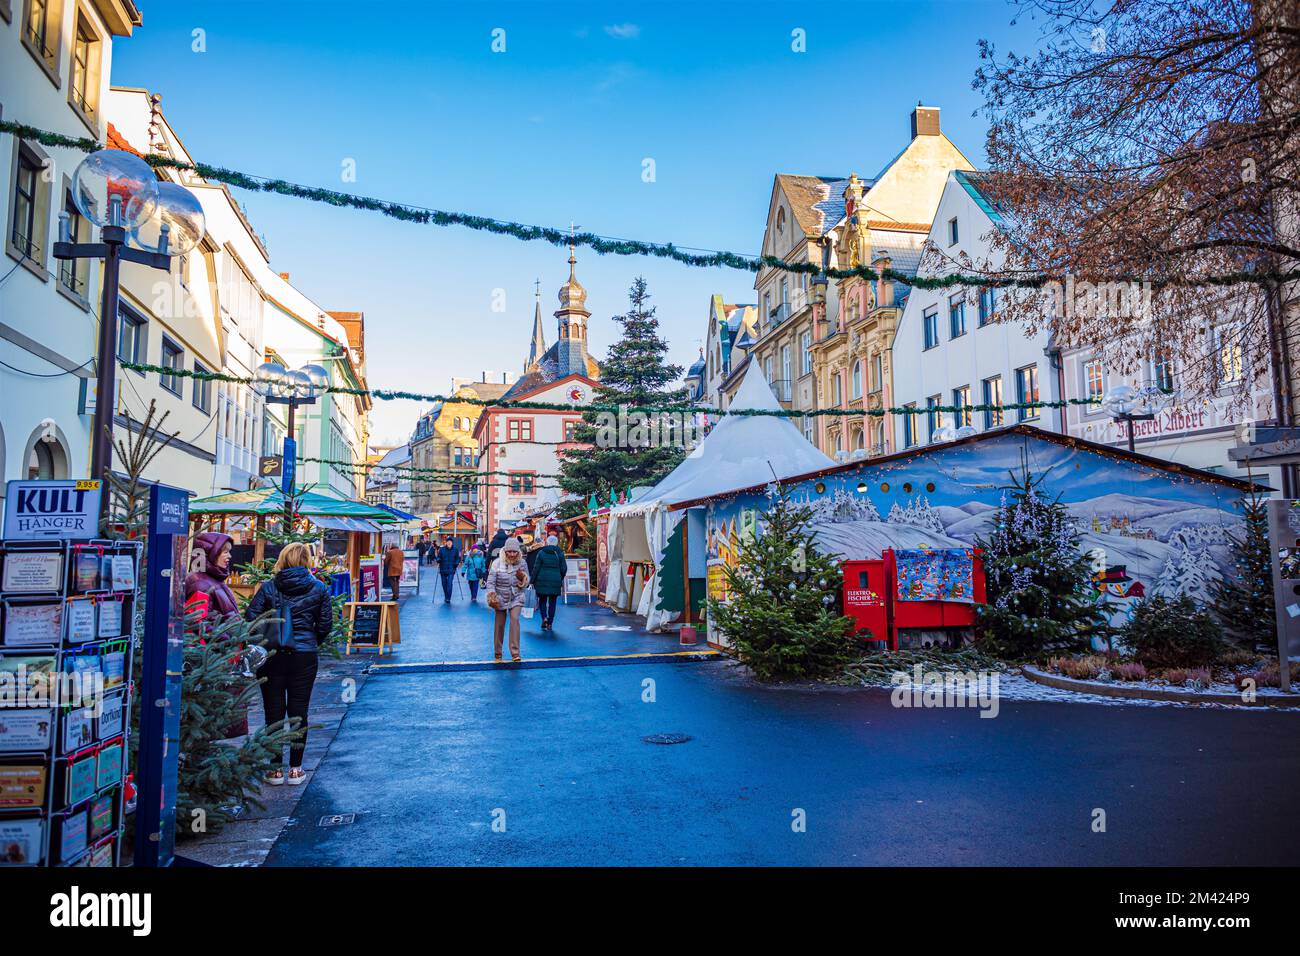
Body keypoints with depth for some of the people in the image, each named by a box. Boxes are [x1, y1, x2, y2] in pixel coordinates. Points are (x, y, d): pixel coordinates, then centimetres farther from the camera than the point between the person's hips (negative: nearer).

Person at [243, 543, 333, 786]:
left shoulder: (268, 587, -3)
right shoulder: (319, 588, -1)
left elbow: (250, 617, -7)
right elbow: (325, 624, 0)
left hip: (272, 655, 0)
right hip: (304, 656, 0)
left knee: (274, 711, 9)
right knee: (298, 711, 8)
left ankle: (275, 769, 15)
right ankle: (295, 769, 14)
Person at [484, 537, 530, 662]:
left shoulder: (522, 563, -5)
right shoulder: (497, 563, -12)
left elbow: (526, 583, 4)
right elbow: (490, 582, -11)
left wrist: (522, 578, -17)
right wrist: (492, 597, -23)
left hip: (516, 597, 0)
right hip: (501, 597, 0)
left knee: (515, 619, -18)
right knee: (499, 624, 7)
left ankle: (515, 653, -18)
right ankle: (497, 652, 25)